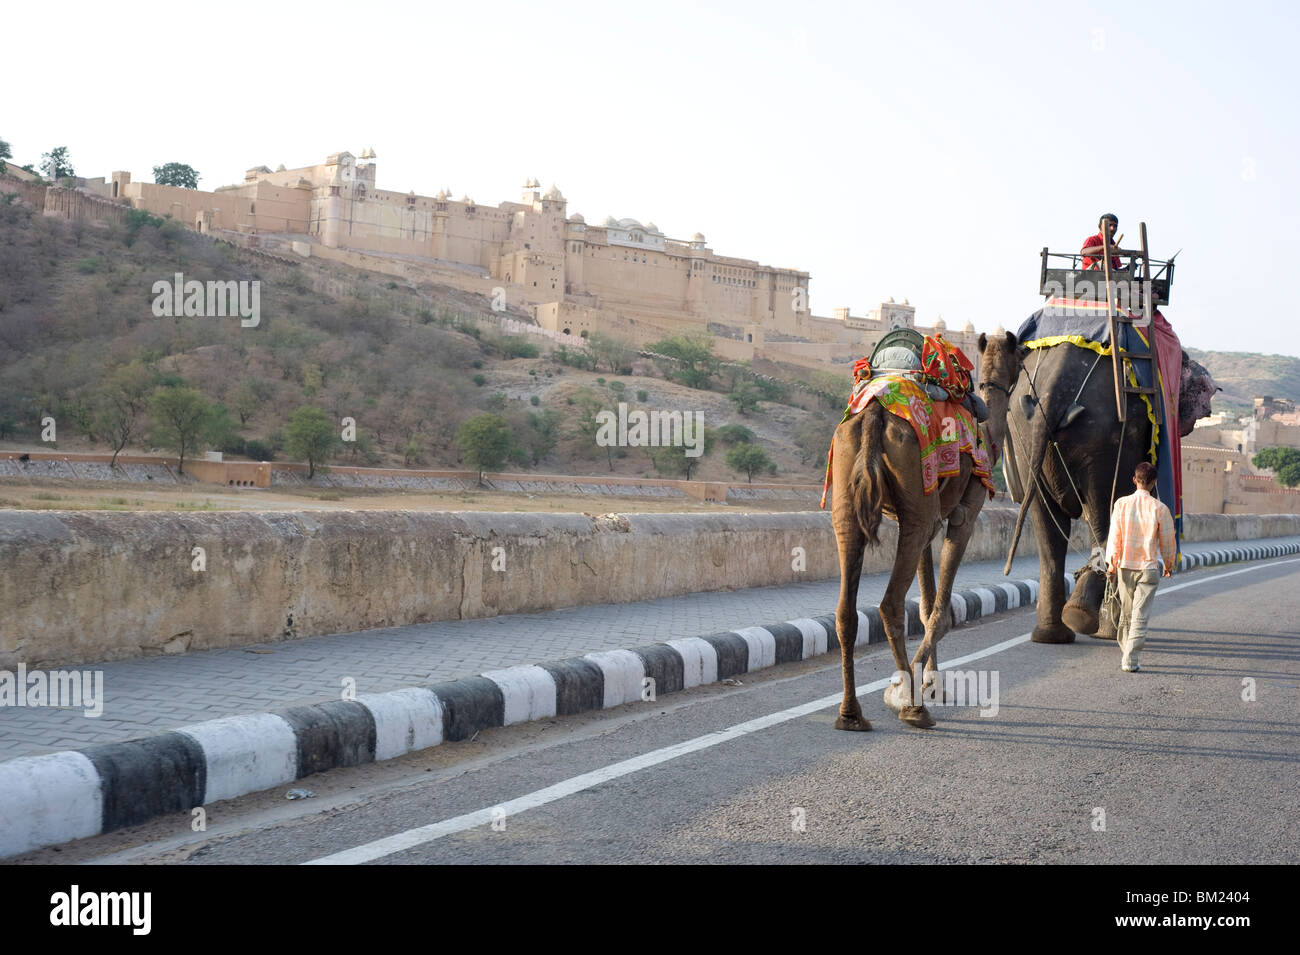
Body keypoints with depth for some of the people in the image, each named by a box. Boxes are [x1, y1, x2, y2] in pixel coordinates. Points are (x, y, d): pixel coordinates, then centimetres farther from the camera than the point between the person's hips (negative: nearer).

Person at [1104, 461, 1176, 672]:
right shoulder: (1159, 509, -8)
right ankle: (1131, 660, -7)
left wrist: (1111, 563, 7)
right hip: (1148, 567, -3)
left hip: (1125, 566, 3)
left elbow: (1114, 536, -1)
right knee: (1140, 615, -2)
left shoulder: (1121, 504, -4)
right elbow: (1167, 541, 1)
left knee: (1126, 613, 17)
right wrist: (1169, 565, 16)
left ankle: (1126, 653, 28)